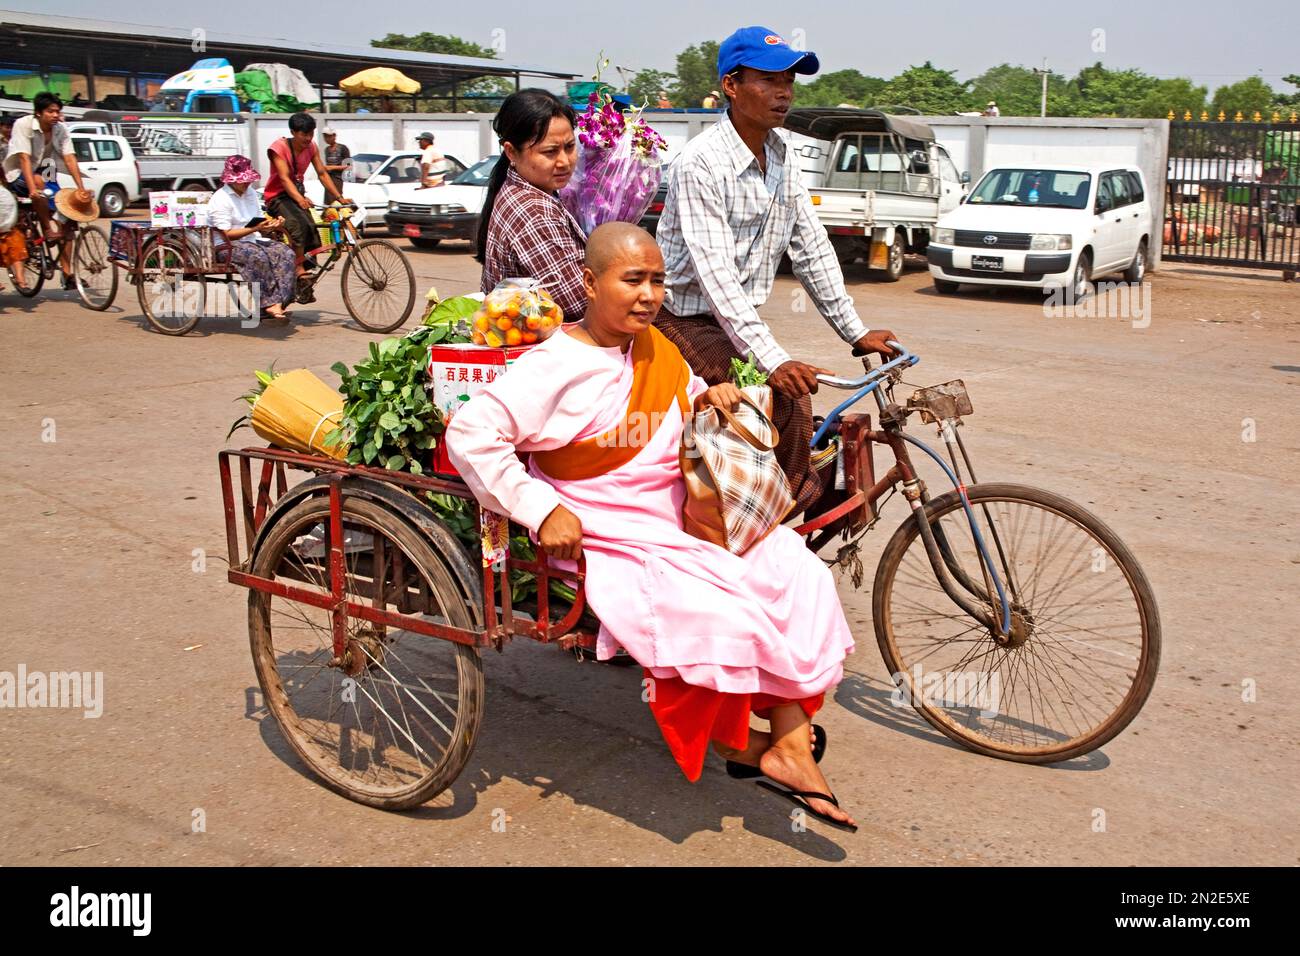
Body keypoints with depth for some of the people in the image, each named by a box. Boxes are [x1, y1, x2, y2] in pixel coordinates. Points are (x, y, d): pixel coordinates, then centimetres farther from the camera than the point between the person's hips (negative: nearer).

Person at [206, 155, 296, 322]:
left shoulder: (251, 193, 16)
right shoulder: (221, 199, -8)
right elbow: (227, 234, -15)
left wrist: (273, 226, -2)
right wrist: (255, 229, -22)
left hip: (253, 240, 7)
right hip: (227, 246, -7)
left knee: (286, 253, -19)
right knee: (259, 256, -37)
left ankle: (277, 303, -31)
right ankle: (268, 304, -30)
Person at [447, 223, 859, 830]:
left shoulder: (654, 347, 9)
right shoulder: (557, 366, -14)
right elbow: (470, 433, -21)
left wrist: (708, 397, 4)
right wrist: (543, 511, -24)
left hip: (682, 517, 8)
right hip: (613, 540, -8)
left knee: (800, 575, -9)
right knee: (717, 615, -27)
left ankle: (790, 744, -6)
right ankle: (730, 741, 4)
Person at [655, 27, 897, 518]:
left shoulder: (782, 154, 5)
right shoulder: (701, 163, -20)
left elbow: (811, 246, 8)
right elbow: (715, 273, -29)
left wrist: (855, 330, 1)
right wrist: (773, 360, -37)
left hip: (738, 318, 8)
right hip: (687, 321, -8)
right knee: (787, 399, -25)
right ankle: (799, 502, -5)